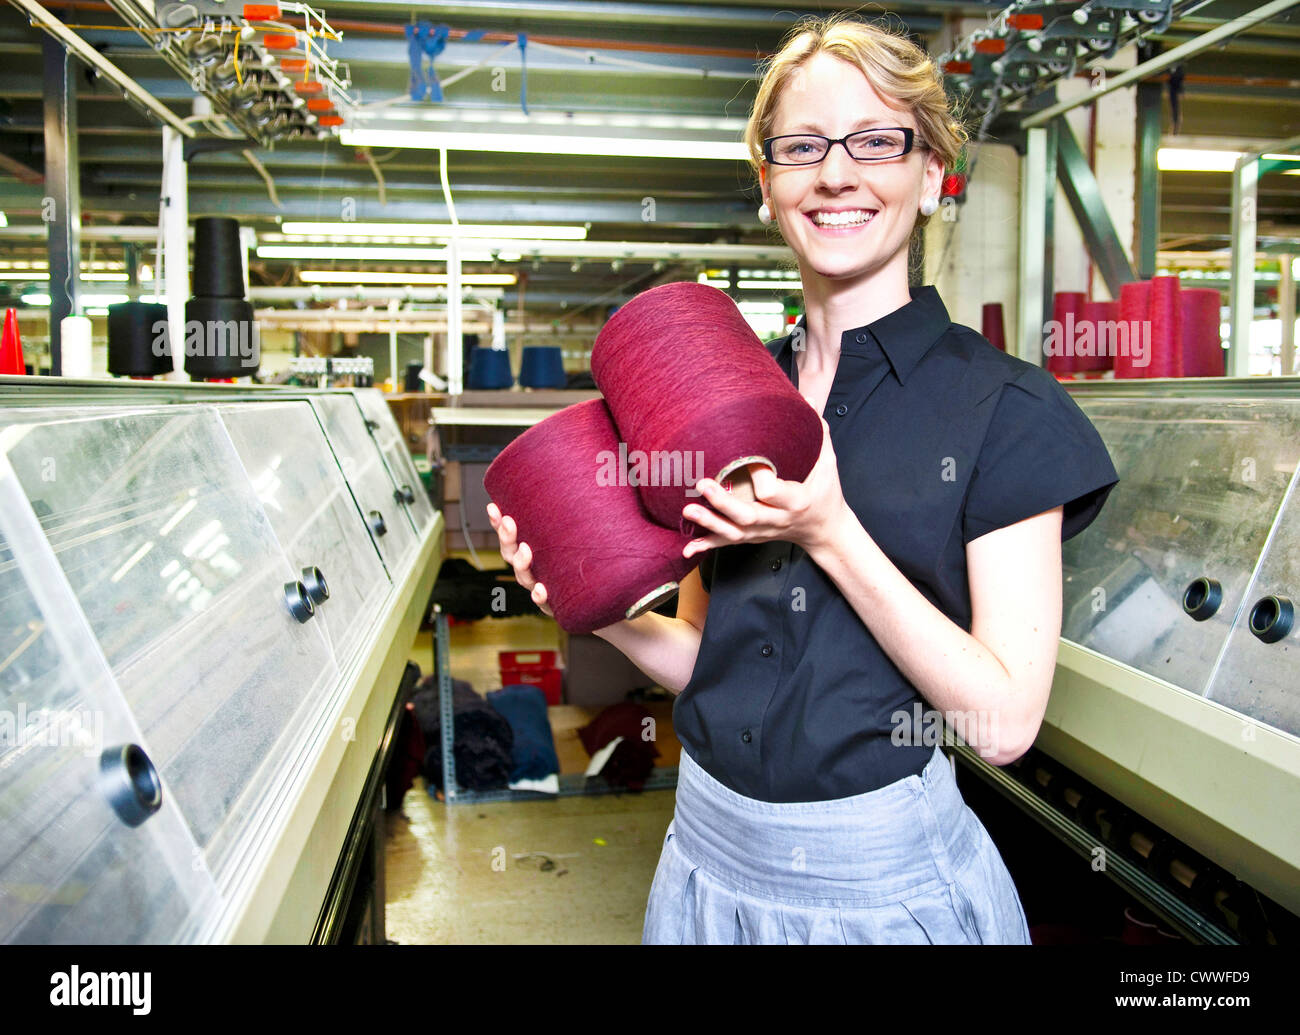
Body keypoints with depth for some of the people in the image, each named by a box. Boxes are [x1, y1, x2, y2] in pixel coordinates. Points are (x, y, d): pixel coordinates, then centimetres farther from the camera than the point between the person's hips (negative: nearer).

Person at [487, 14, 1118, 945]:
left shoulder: (1004, 407, -11)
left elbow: (1005, 718, -16)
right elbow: (708, 654, 7)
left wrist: (830, 533, -23)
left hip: (886, 879, -4)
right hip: (711, 856, 4)